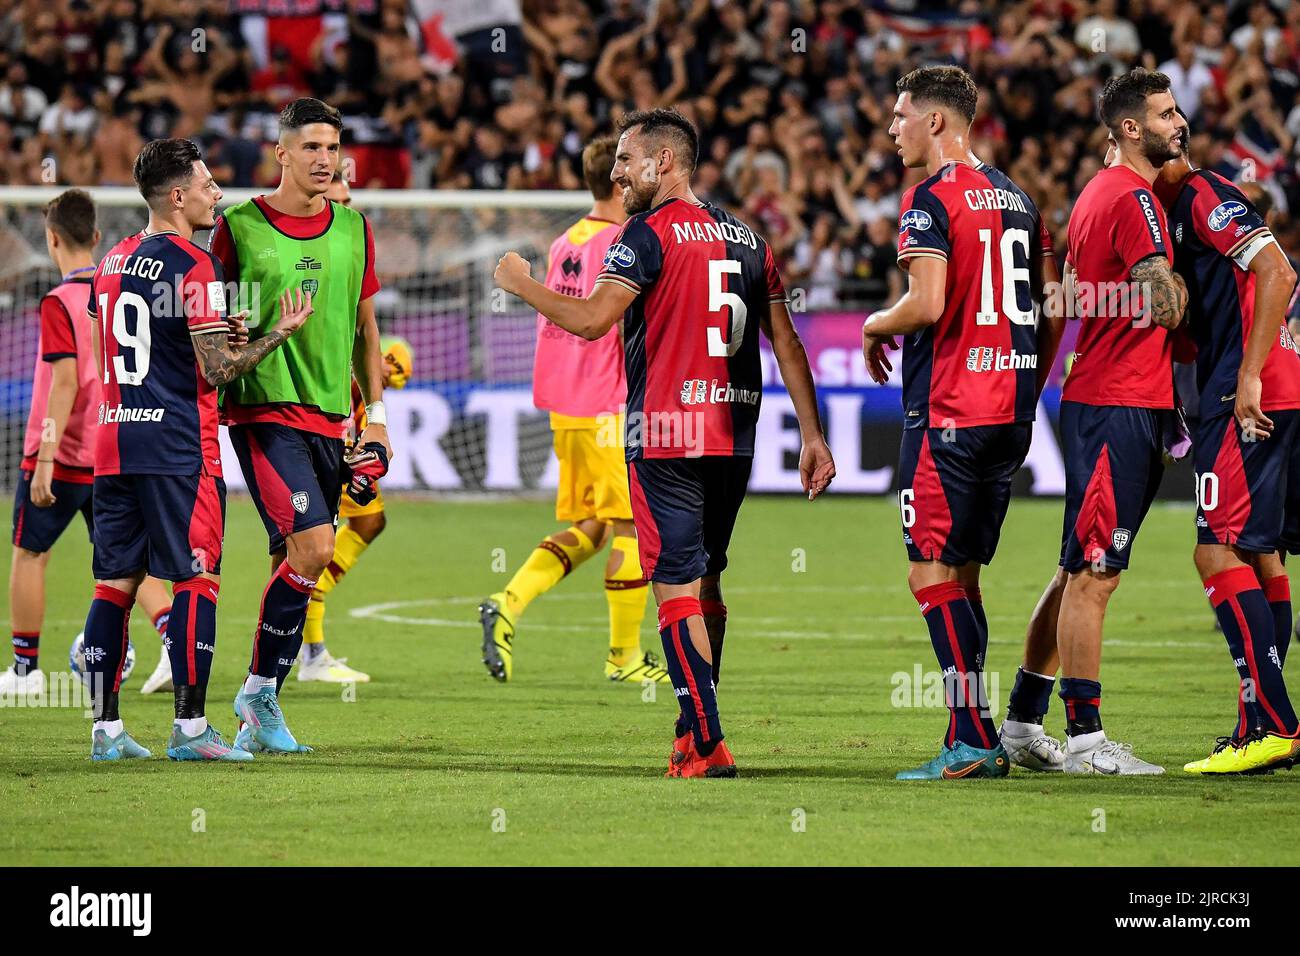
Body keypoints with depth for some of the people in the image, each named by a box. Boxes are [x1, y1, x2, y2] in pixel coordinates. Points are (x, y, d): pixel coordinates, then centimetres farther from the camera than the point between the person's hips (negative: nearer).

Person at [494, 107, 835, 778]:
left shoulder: (650, 232, -7)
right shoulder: (744, 237, 14)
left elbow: (591, 320, -15)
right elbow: (786, 343, 12)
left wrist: (521, 284, 0)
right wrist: (812, 436, 12)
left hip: (667, 433, -7)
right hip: (736, 433, 7)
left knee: (677, 584, -4)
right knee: (705, 579, 16)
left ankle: (707, 745, -9)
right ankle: (694, 727, 20)